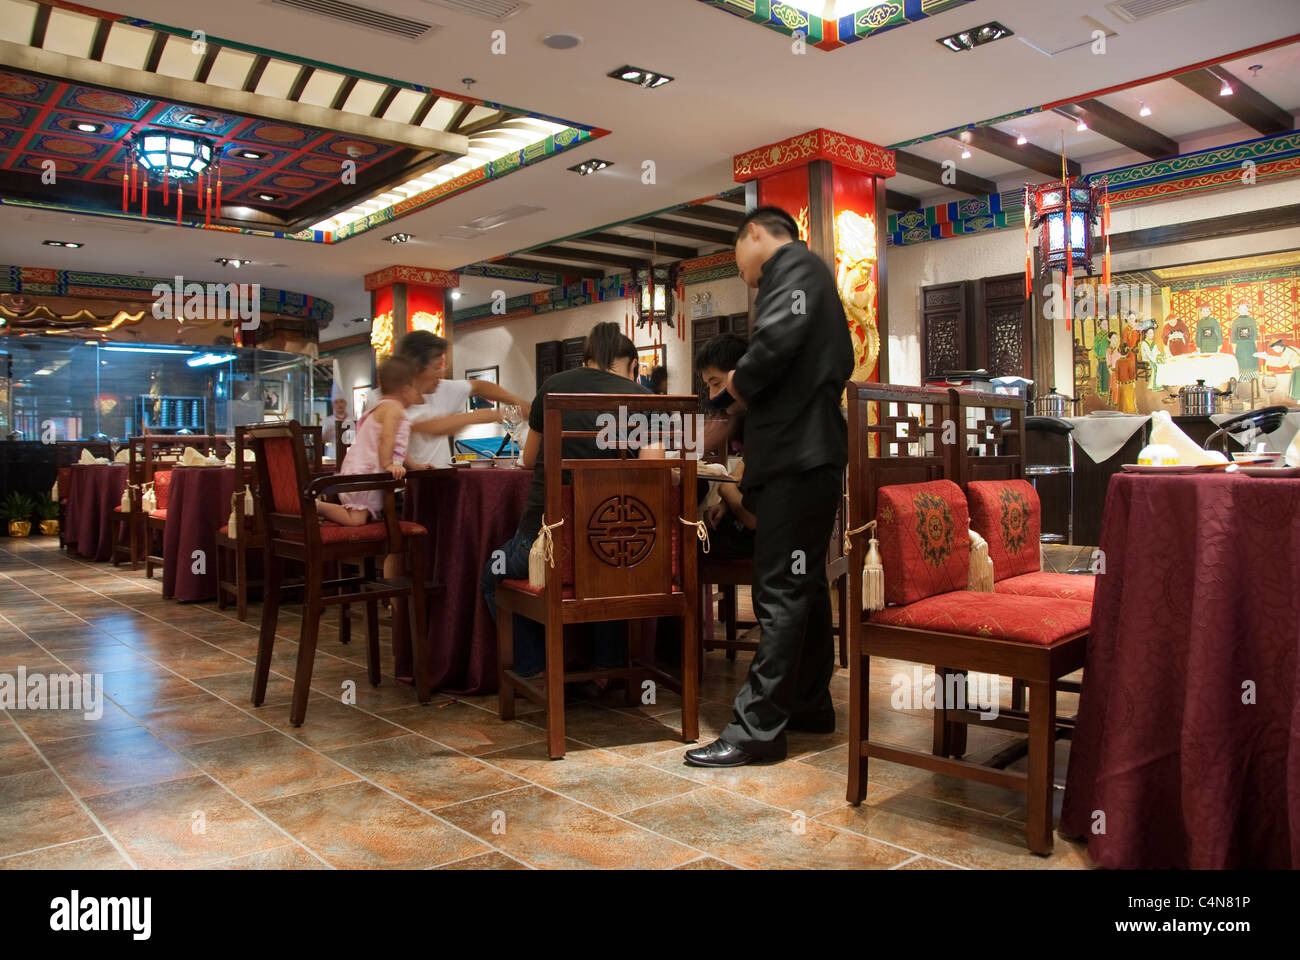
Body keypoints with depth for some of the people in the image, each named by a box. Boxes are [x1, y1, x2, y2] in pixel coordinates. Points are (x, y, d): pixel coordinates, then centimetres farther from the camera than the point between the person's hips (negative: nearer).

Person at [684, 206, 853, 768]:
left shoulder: (791, 263, -4)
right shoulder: (808, 273, 26)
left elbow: (777, 338, -24)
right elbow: (840, 360, 24)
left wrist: (741, 381, -6)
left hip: (797, 454, -11)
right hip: (808, 452, 11)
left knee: (780, 590, -9)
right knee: (803, 583, 15)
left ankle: (758, 727, -5)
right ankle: (809, 704, 26)